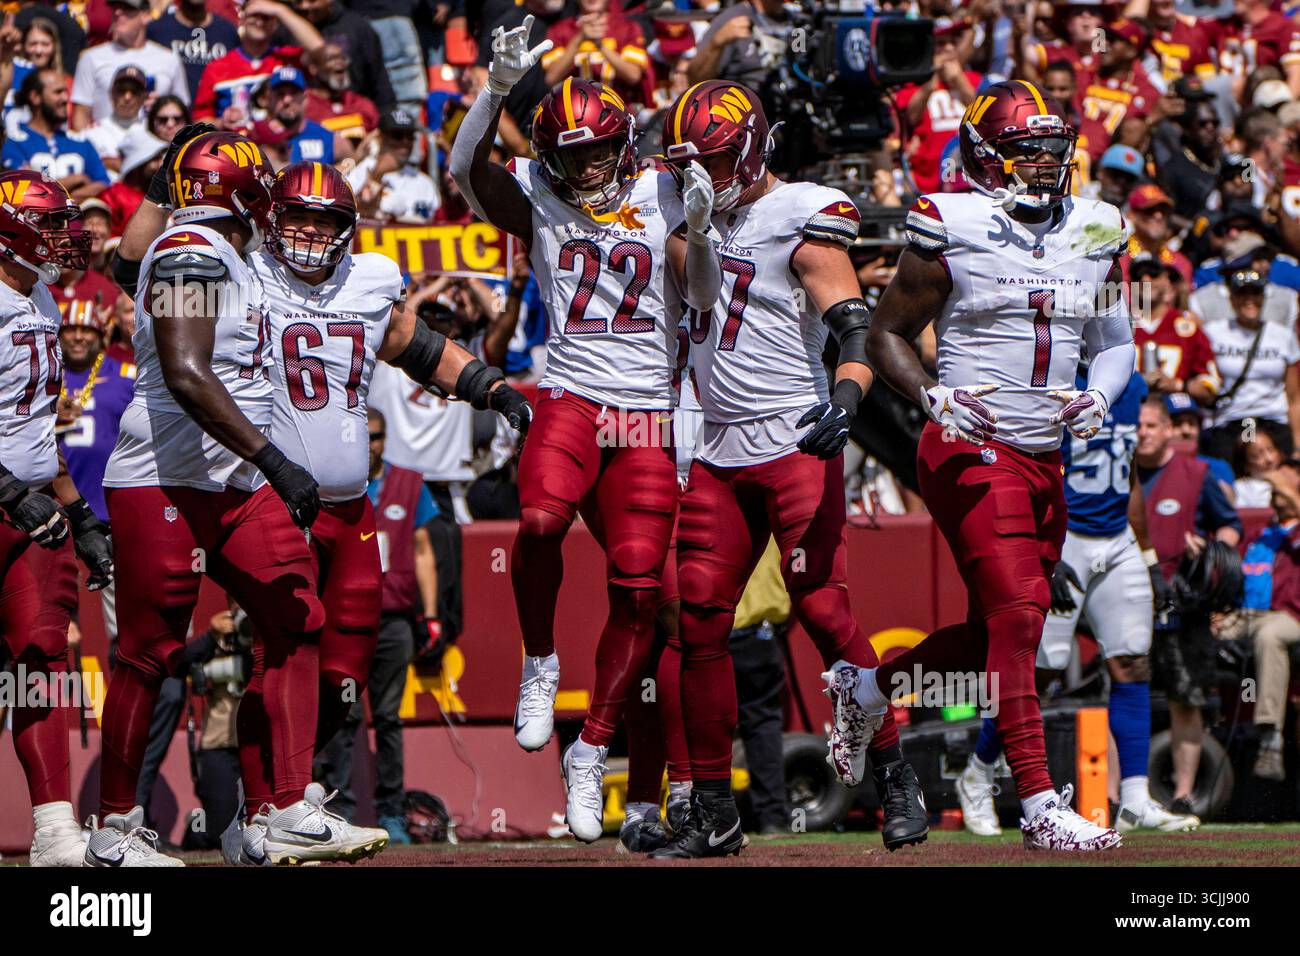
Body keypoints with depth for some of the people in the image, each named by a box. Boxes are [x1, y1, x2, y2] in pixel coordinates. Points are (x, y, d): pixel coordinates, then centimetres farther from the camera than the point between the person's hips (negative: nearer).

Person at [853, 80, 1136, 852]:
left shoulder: (1096, 235, 9)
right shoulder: (953, 233, -7)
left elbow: (1117, 341, 18)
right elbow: (888, 334, 1)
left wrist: (1099, 397, -3)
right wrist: (933, 395, -17)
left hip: (1045, 459, 7)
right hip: (973, 450, -7)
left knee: (999, 629, 12)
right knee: (1017, 615, -16)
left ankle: (864, 688, 35)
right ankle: (1040, 804, -15)